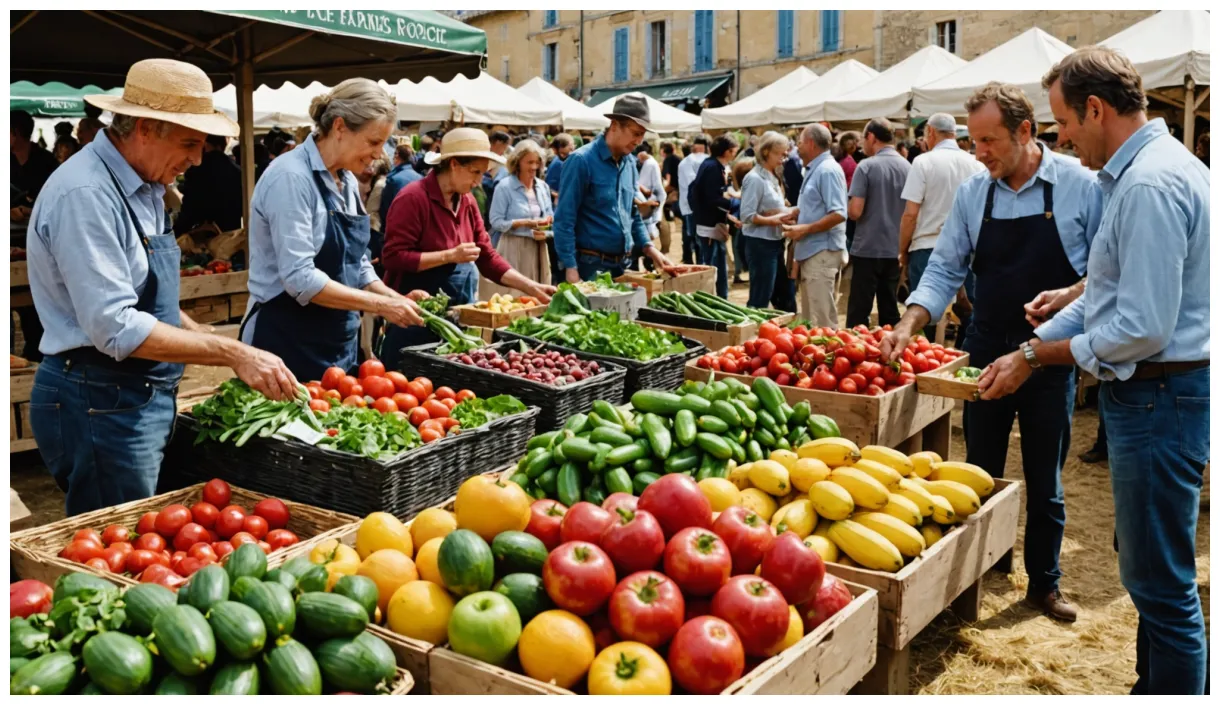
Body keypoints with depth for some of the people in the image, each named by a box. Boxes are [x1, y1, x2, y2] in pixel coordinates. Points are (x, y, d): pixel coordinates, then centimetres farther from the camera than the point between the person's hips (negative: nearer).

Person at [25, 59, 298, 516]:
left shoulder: (142, 187, 10)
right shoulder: (86, 195, -21)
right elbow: (116, 327, -27)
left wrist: (209, 341, 9)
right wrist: (232, 353, -26)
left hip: (145, 396, 9)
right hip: (102, 404, -9)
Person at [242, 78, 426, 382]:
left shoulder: (348, 181, 8)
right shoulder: (291, 177, -17)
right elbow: (300, 278, -24)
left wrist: (397, 300, -1)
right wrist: (381, 305, -22)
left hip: (340, 343, 8)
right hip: (288, 345, -8)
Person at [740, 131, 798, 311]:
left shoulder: (772, 177, 12)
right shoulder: (755, 179, -14)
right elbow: (747, 216, -20)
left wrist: (787, 214, 0)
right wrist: (774, 220, -25)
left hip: (775, 242, 9)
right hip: (760, 244, -9)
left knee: (786, 298, 15)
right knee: (760, 300, -2)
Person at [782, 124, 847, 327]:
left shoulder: (828, 170, -13)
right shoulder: (814, 171, 17)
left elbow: (838, 215, -21)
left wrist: (805, 229, -19)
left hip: (823, 253, -10)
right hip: (810, 253, 10)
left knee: (822, 321, -9)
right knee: (810, 319, 14)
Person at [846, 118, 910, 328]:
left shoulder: (867, 166, -11)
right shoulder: (907, 166, 4)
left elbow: (855, 211, -16)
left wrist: (848, 205, 5)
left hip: (868, 249, -5)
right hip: (895, 249, 5)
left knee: (858, 312, 0)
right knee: (890, 310, 11)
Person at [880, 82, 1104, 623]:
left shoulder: (1080, 186, -8)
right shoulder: (972, 193, 0)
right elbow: (945, 269, 2)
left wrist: (1072, 296, -21)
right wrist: (909, 324, -12)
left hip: (1050, 354, -2)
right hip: (987, 350, 2)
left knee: (1044, 481, 10)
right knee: (979, 473, 11)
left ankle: (1044, 583, 28)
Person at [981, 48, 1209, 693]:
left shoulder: (1151, 185, -21)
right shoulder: (1141, 171, 13)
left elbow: (1143, 329, -24)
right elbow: (1110, 294, 19)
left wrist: (1035, 356, -12)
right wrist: (1032, 349, 13)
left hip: (1159, 396, -11)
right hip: (1149, 393, 11)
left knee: (1160, 583, 1)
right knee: (1154, 573, 21)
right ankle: (1154, 687, 36)